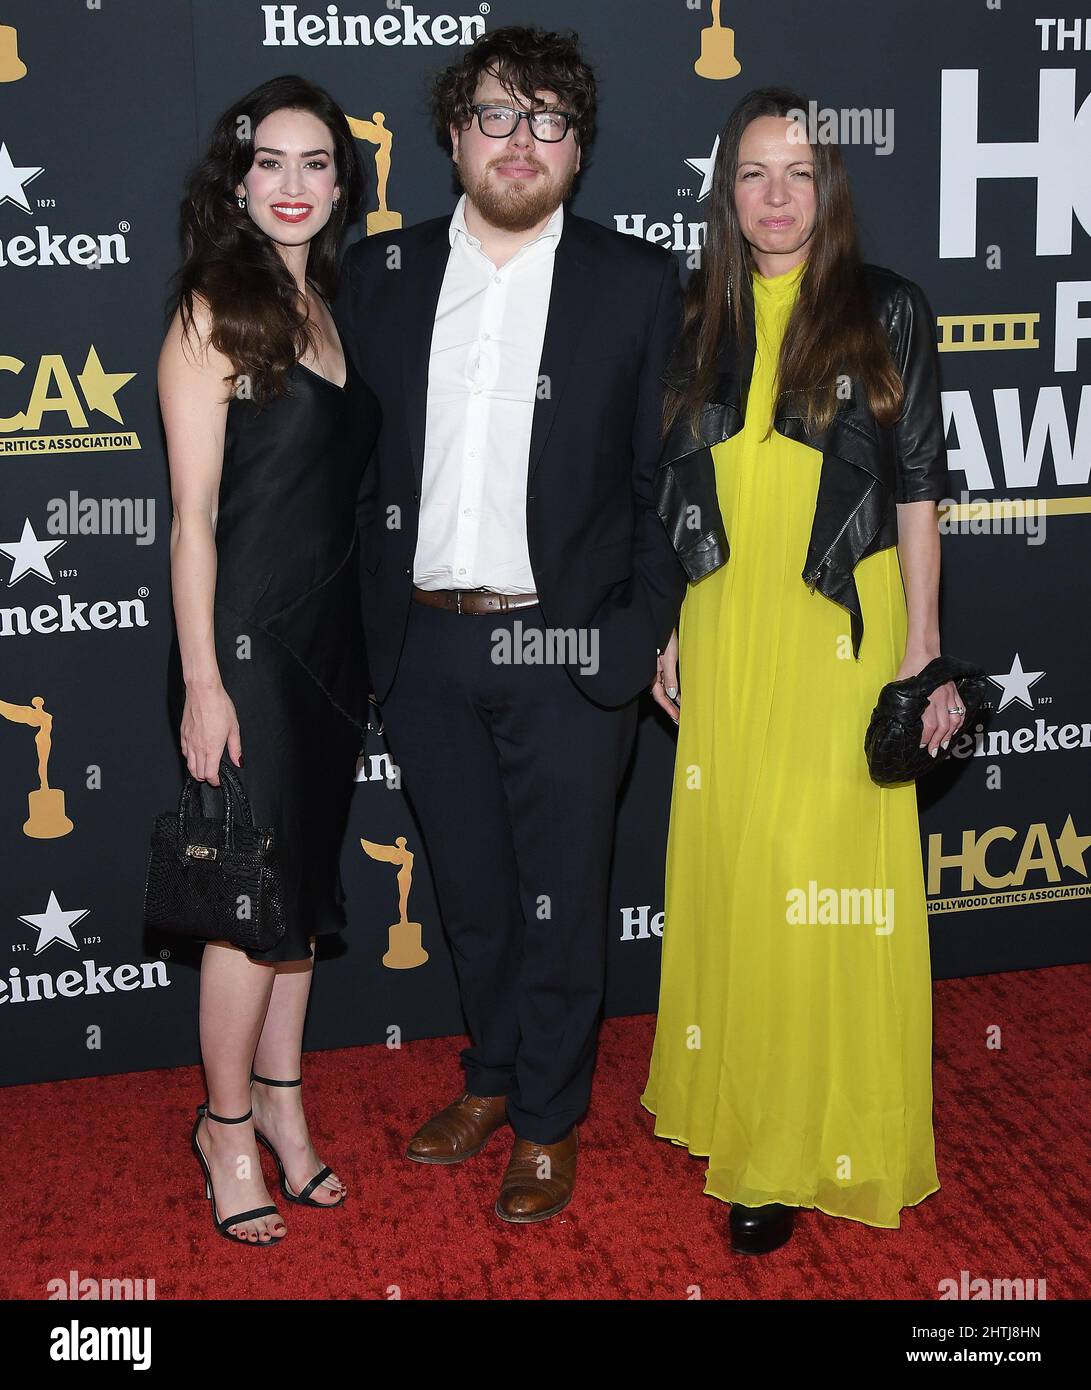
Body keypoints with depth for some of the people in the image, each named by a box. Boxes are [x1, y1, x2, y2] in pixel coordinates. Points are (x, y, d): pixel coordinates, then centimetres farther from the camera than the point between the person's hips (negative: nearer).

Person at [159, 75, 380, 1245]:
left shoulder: (330, 310, 11)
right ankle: (228, 1127, 19)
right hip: (245, 643, -7)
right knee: (259, 901, 0)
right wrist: (202, 684, -16)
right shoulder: (212, 315, -9)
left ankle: (281, 1100, 30)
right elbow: (192, 514, -12)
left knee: (304, 885, 14)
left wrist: (363, 647, 10)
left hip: (331, 641, 7)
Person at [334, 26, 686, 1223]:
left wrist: (658, 626, -5)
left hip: (567, 649, -2)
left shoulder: (637, 282, 0)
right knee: (469, 891, 17)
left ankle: (549, 1124, 27)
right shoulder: (378, 274, 6)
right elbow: (352, 459, 7)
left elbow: (663, 474, 1)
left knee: (562, 899, 8)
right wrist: (364, 621, 2)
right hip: (422, 647, 3)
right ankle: (492, 1079, 39)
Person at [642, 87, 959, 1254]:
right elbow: (674, 490, 12)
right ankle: (732, 1101, 27)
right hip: (723, 627, 4)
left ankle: (811, 1144, 10)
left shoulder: (886, 312, -1)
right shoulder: (697, 319, 8)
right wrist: (666, 630, 9)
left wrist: (921, 653, -6)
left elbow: (916, 489, -2)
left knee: (822, 879, -4)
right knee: (728, 869, 9)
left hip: (842, 628, -4)